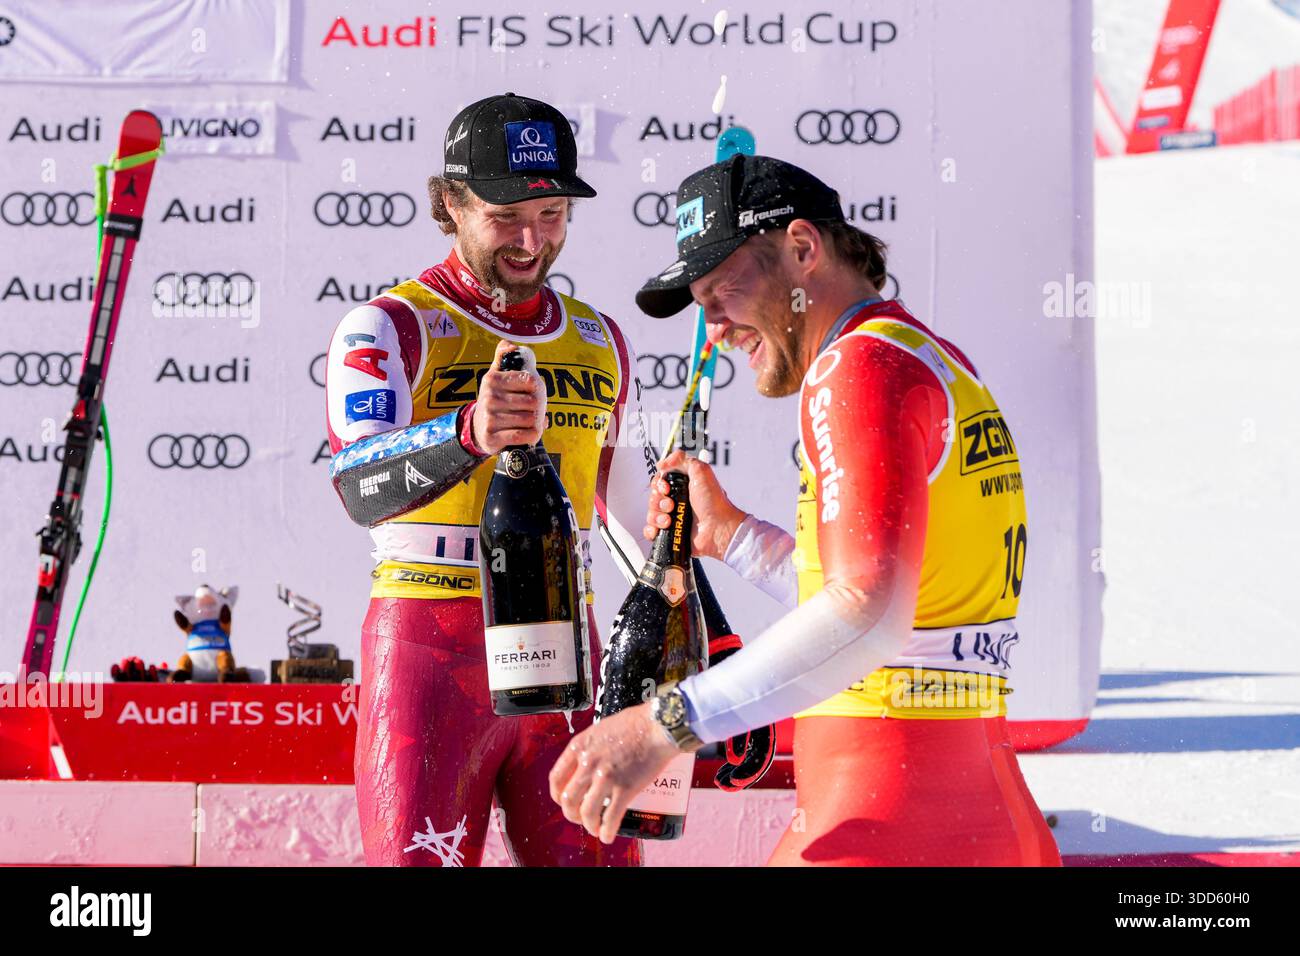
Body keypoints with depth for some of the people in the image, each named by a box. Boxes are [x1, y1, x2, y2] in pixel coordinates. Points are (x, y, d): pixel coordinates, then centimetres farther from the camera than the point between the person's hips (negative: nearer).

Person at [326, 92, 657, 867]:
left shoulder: (601, 342, 14)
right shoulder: (392, 326, -5)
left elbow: (640, 510, 25)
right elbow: (360, 482, -23)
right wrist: (468, 434, -42)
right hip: (434, 649, -5)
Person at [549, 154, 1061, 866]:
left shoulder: (864, 364, -9)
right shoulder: (940, 363, 19)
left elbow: (869, 614, -24)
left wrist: (667, 724, -27)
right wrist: (728, 534, 21)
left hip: (883, 812, -10)